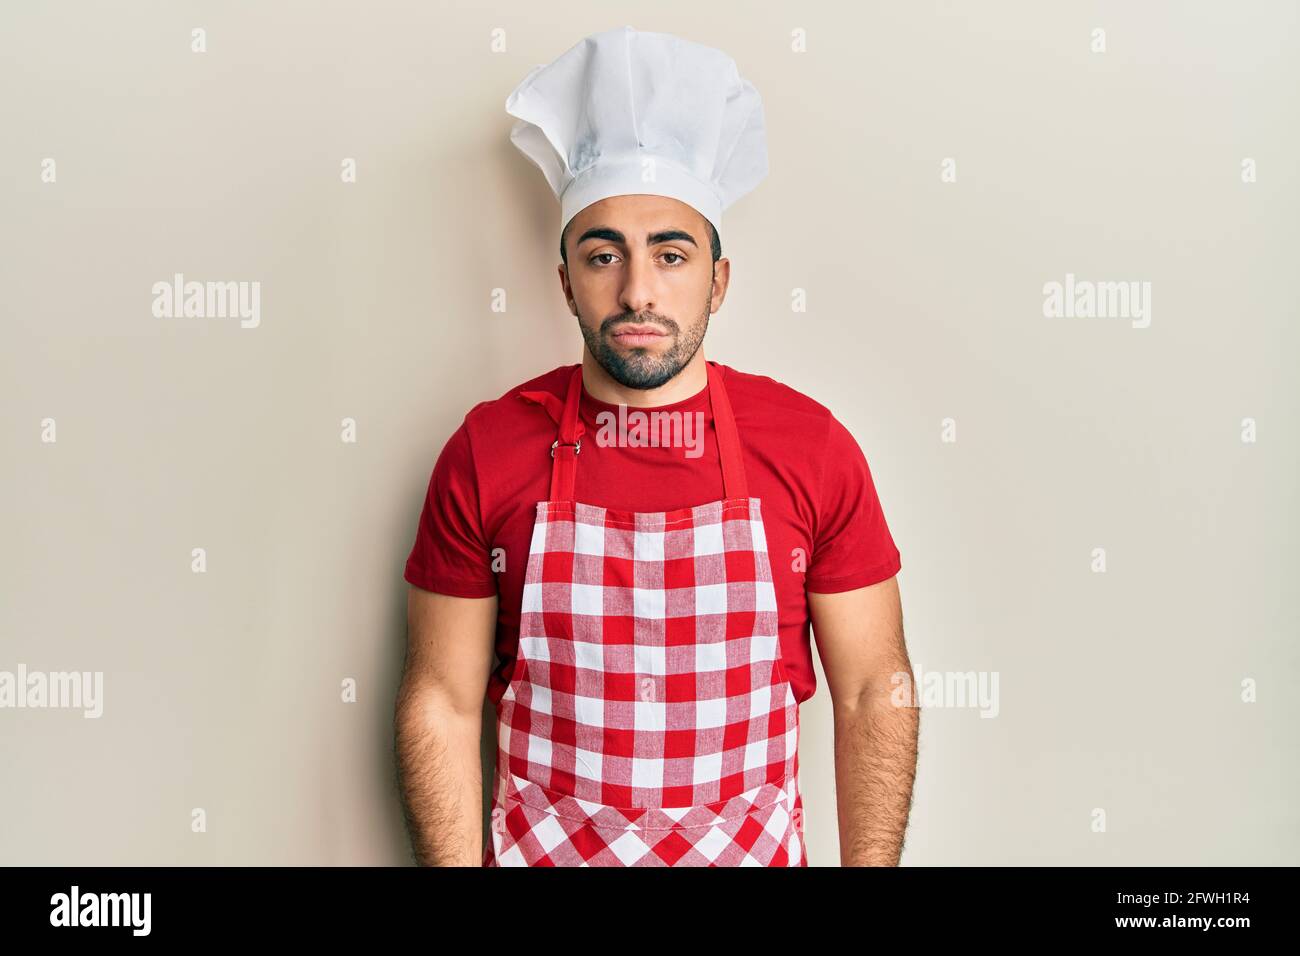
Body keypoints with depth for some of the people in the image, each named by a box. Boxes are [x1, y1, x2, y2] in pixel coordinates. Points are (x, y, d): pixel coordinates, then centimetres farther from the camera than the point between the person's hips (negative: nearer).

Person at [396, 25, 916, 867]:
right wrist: (459, 864, -8)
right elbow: (442, 703, -5)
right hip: (539, 851, 0)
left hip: (753, 848, 1)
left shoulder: (814, 448, -10)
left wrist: (867, 865, -6)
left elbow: (873, 692, -4)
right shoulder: (486, 453, -10)